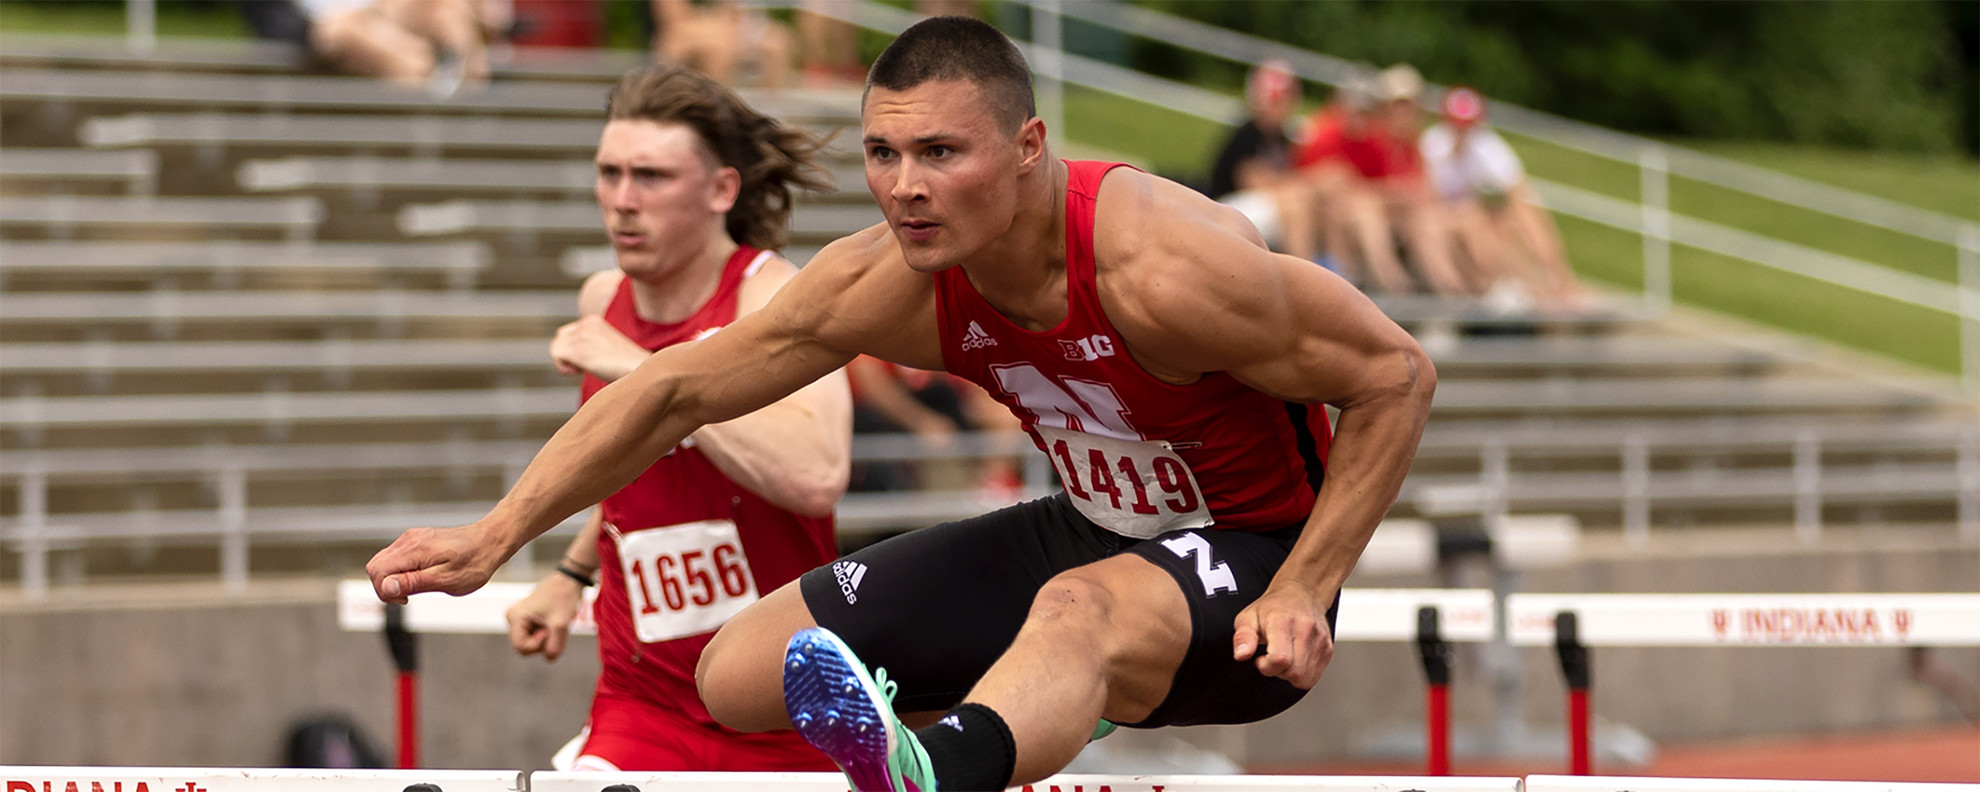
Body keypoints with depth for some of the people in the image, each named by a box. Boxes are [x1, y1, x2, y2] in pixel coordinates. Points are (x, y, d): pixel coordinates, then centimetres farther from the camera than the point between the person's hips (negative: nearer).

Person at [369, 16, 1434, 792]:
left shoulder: (1158, 268, -30)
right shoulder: (887, 284, -13)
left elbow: (1396, 374, -21)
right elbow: (676, 390, -2)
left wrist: (1305, 591, -24)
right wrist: (494, 537, -5)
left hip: (1250, 558, -7)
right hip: (1096, 529, 7)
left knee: (1084, 612, -44)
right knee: (736, 676, 4)